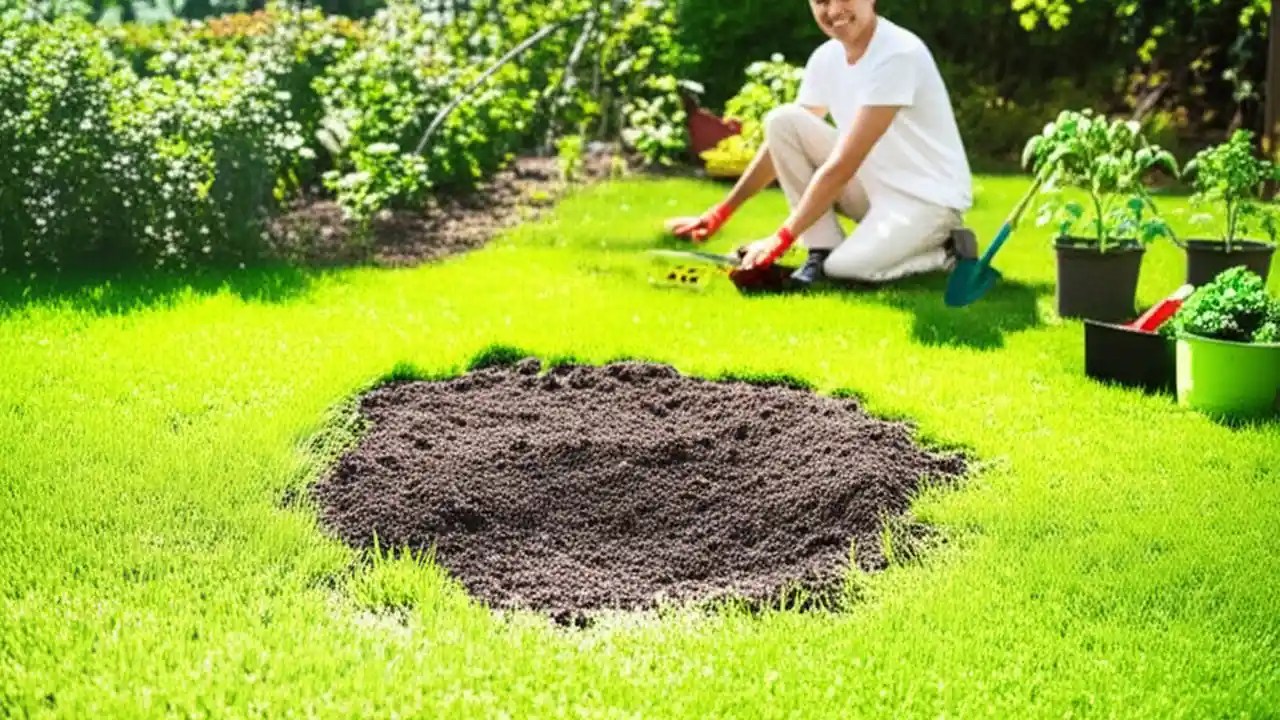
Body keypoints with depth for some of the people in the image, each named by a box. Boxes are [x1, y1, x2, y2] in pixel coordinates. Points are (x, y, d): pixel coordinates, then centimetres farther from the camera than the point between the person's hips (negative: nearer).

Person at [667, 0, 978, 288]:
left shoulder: (899, 54, -25)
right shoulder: (826, 58, 0)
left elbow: (842, 165, -28)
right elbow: (783, 141, 7)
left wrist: (782, 238, -27)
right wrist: (720, 213, 1)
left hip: (930, 195, -7)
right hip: (875, 187, 7)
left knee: (846, 267, -31)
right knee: (781, 121, -9)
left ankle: (948, 251, -4)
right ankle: (823, 250, -6)